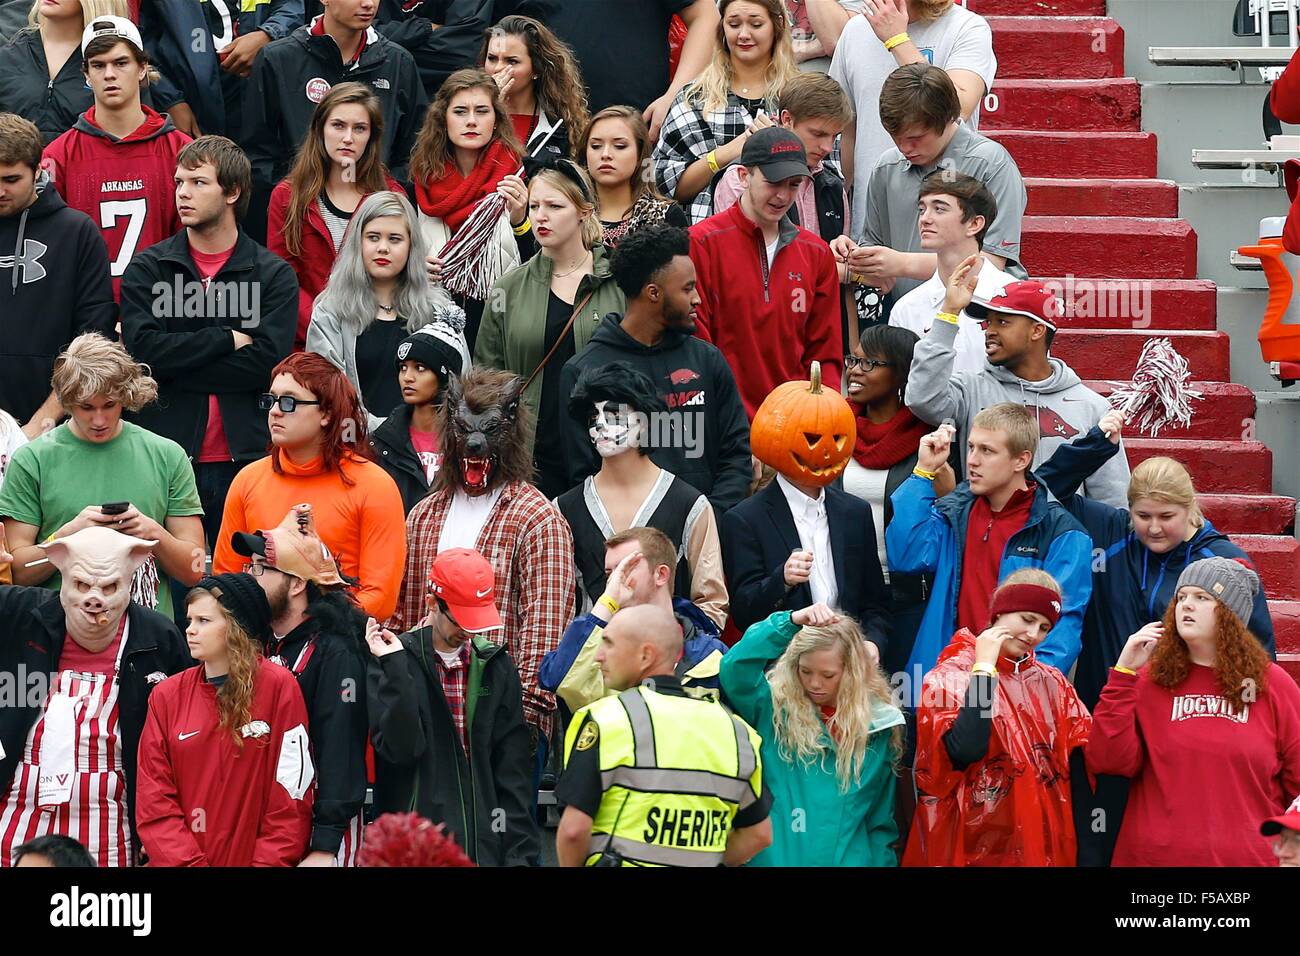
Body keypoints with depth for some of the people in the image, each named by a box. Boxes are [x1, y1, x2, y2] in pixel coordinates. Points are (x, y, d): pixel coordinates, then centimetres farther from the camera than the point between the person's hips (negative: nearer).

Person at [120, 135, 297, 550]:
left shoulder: (274, 274, 5)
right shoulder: (146, 269, 7)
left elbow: (268, 361, -9)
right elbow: (143, 348, -8)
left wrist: (177, 357, -8)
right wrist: (228, 339, -8)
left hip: (245, 457, 0)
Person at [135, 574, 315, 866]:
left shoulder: (278, 686, -8)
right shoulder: (167, 696, 1)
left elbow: (291, 798, -10)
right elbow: (154, 799, -2)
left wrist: (266, 863, -16)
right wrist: (188, 863, -14)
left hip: (254, 858, -3)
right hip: (176, 860, 3)